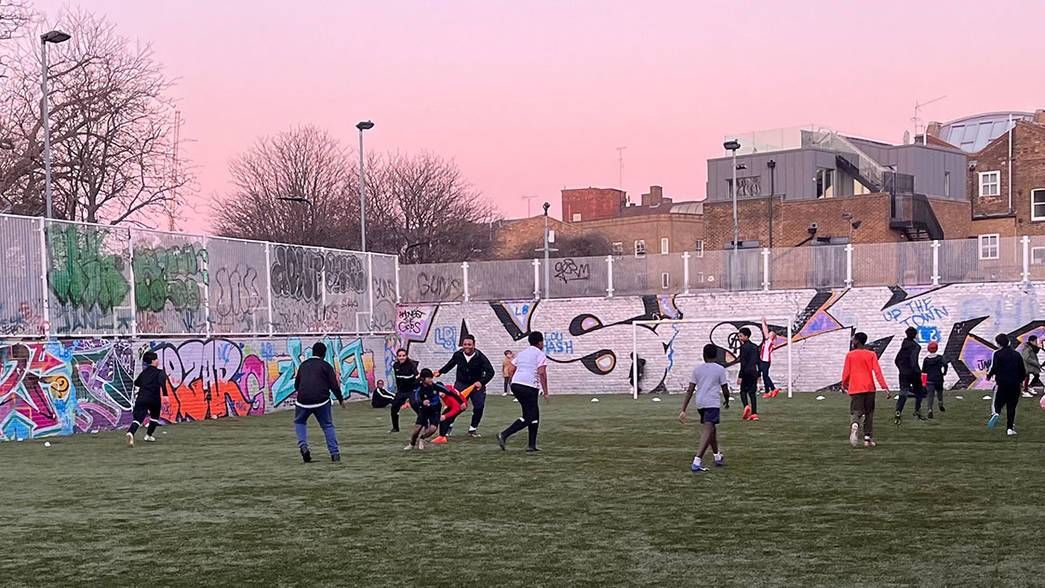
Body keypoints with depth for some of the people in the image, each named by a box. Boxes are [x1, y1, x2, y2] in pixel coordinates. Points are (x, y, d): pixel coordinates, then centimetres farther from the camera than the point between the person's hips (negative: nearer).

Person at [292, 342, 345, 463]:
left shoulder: (303, 365, 16)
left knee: (299, 422, 25)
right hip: (321, 400, -2)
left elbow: (296, 385, 22)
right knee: (328, 426, 11)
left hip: (303, 400, 2)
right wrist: (341, 399, 11)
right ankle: (335, 454, 1)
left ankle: (303, 445, 2)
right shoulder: (326, 366, 3)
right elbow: (334, 385, -3)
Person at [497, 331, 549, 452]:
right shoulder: (540, 354, 0)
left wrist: (514, 388, 27)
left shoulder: (522, 353, 22)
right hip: (529, 387, -8)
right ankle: (504, 435, -16)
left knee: (534, 414, 16)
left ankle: (532, 445, 14)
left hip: (515, 384, 8)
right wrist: (545, 392, -11)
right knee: (528, 417, -3)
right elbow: (542, 373, -13)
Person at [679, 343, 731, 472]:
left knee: (712, 429, 24)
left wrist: (683, 410, 4)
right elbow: (725, 390, 0)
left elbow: (690, 390, 5)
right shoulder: (720, 369, 1)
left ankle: (717, 457, 39)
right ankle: (697, 462, -26)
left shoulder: (697, 369, 11)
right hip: (713, 403, -5)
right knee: (707, 432, -11)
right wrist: (727, 401, 22)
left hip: (700, 404, 5)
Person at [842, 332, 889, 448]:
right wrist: (884, 386, -9)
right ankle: (868, 438, 10)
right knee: (869, 414, 12)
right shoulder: (871, 354, 2)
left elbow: (846, 373, 3)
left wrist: (844, 386, 19)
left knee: (855, 412, -4)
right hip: (869, 388, 1)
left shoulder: (850, 355, 1)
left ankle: (854, 425, -37)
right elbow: (877, 371, -7)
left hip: (855, 389, -1)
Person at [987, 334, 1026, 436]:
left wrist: (989, 376, 6)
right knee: (1011, 406, 8)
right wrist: (1020, 380, 28)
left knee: (998, 403, 8)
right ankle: (1010, 428, 5)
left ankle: (995, 413, -26)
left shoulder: (998, 354, -6)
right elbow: (1023, 371, 11)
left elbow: (994, 368, -13)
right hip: (1015, 384, 3)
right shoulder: (1016, 354, 8)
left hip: (1002, 383, -3)